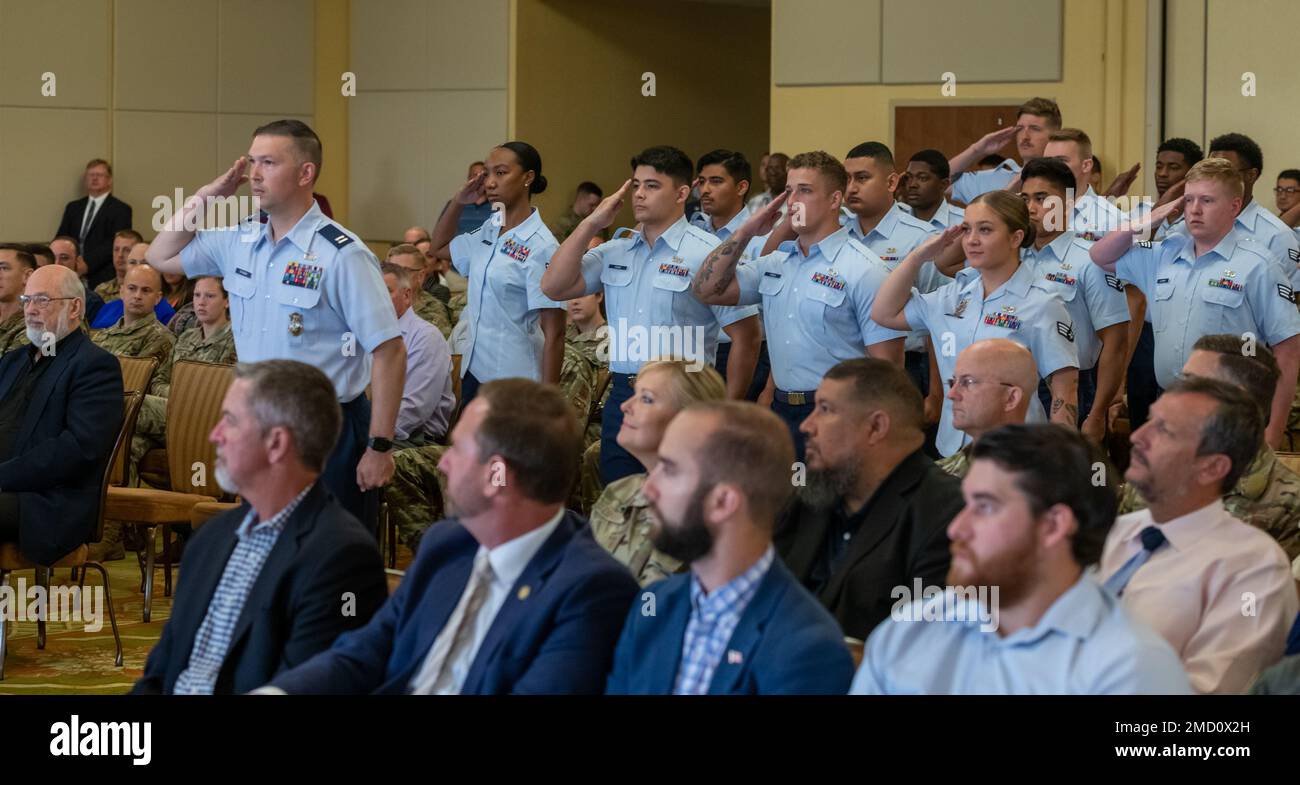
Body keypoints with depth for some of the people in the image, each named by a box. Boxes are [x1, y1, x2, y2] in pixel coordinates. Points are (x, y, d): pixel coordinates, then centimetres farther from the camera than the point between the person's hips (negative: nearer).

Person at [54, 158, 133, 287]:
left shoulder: (120, 209, 3)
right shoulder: (73, 208, 20)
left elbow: (114, 244, -8)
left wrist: (88, 265, -19)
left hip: (101, 279, -4)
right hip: (70, 275, 4)